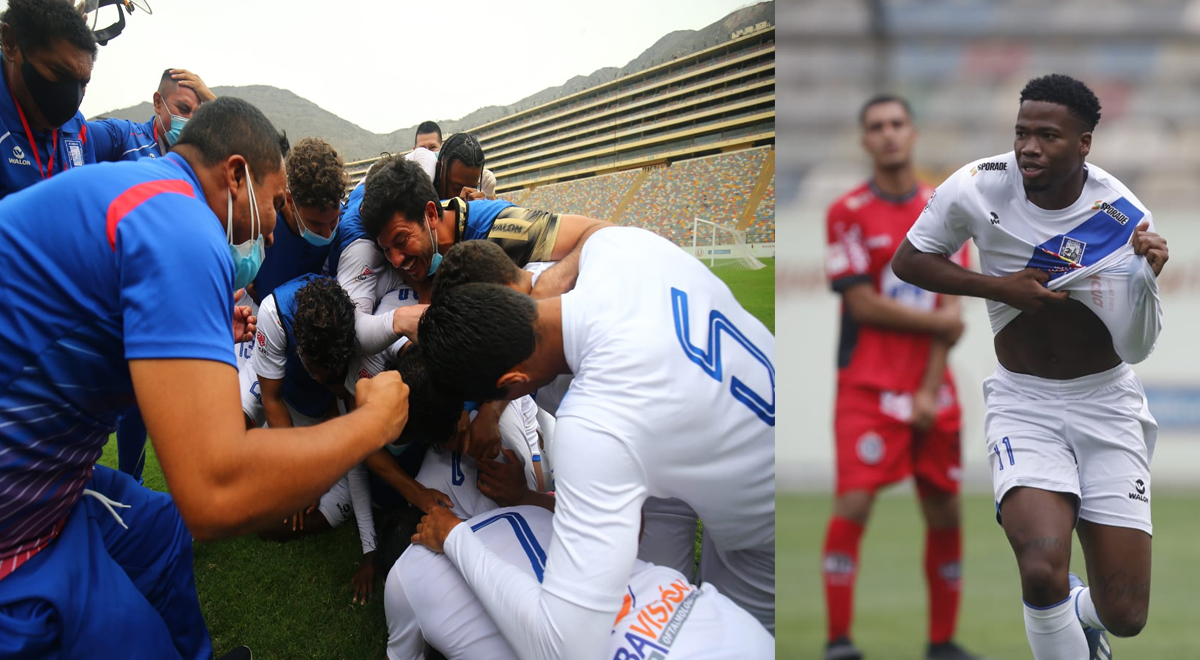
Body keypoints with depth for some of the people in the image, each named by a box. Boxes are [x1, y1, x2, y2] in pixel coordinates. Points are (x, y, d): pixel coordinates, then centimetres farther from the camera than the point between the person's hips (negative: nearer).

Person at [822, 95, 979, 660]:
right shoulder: (848, 212, -1)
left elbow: (950, 309, 3)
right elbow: (863, 304, -8)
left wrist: (929, 390, -5)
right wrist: (937, 320, -2)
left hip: (931, 388, 4)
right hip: (866, 385, -4)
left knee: (945, 512, 5)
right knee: (854, 501, -14)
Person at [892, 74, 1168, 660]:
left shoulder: (1123, 219, -13)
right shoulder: (978, 187, -13)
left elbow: (1135, 348, -12)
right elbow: (907, 261, 0)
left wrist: (1146, 278, -30)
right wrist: (998, 287, -13)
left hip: (1105, 400, 1)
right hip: (1023, 401, -1)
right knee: (1043, 572, -27)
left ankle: (1079, 613, 40)